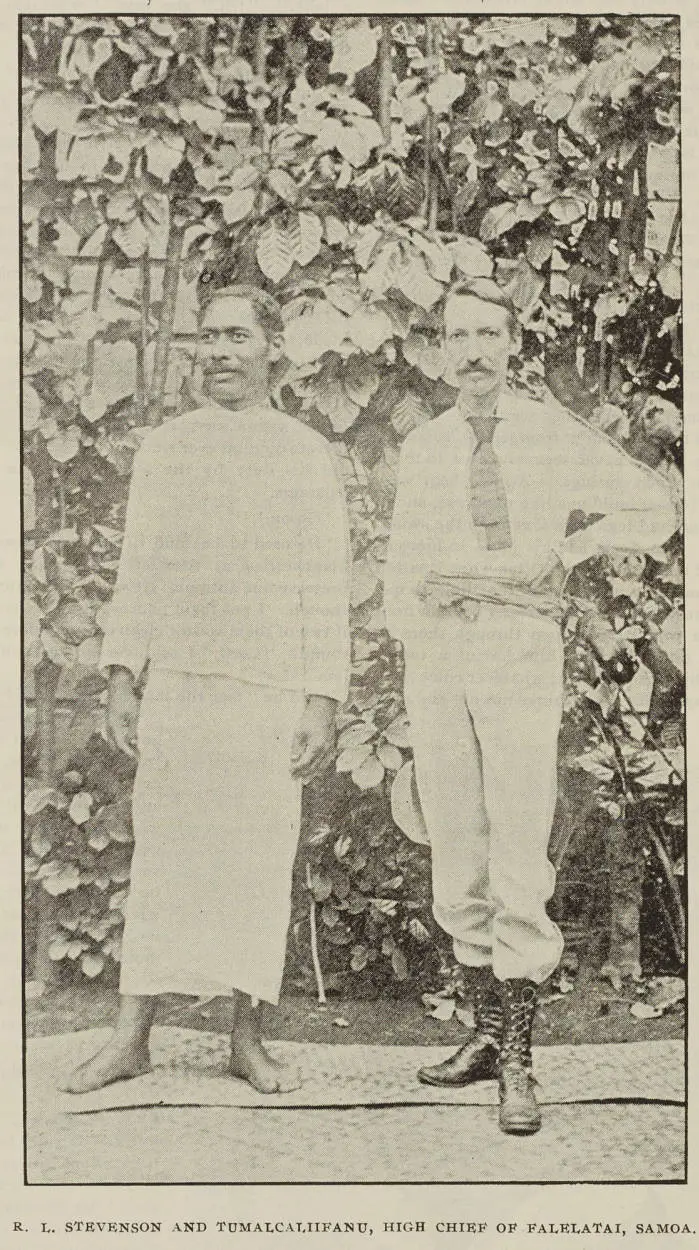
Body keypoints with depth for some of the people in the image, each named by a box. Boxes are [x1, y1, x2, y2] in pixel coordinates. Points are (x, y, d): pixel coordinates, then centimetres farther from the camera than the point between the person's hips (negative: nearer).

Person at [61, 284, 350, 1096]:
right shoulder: (163, 449, 12)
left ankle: (246, 1037, 14)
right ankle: (132, 1036, 11)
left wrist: (322, 704, -5)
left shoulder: (306, 457, 6)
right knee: (161, 853, 3)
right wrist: (120, 679, 3)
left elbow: (325, 590, 2)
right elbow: (137, 571, 11)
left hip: (269, 692, -1)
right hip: (176, 680, 2)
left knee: (258, 861, 2)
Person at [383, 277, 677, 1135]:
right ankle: (489, 1031, 19)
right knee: (454, 853, 5)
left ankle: (517, 1061, 1)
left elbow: (654, 510, 10)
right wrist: (408, 624, 2)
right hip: (436, 648, 4)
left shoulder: (555, 437, 6)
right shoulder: (422, 448, 15)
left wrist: (564, 551, -2)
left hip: (520, 645, -3)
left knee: (518, 854, -8)